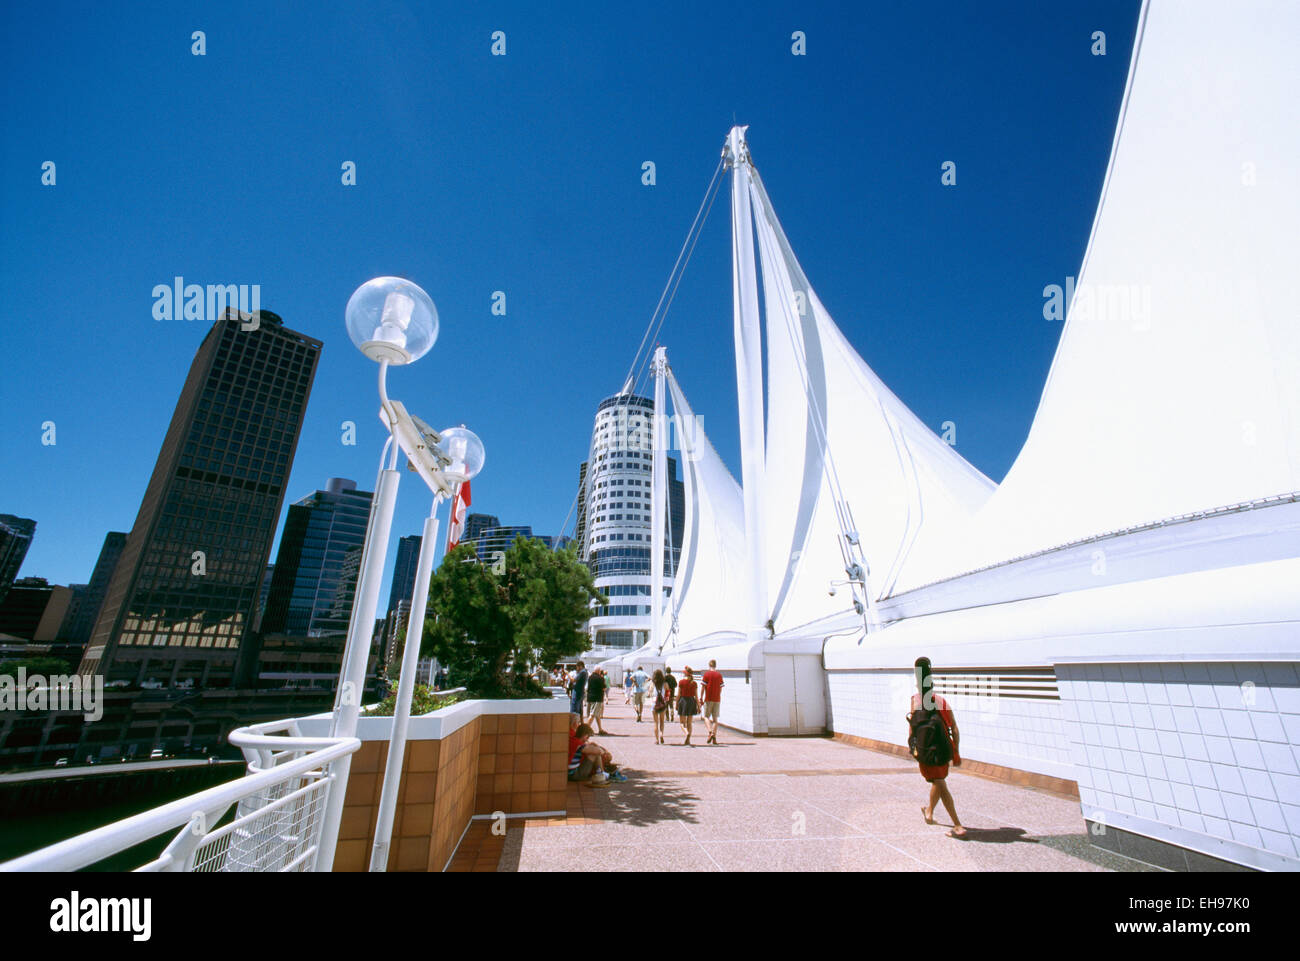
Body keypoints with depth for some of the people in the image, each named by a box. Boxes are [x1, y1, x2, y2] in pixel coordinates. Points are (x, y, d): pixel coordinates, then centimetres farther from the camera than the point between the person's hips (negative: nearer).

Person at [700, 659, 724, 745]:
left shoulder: (706, 674, -4)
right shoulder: (719, 675, 4)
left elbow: (703, 687, -6)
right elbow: (720, 688, 7)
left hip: (708, 699, -3)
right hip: (717, 699, 3)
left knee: (706, 717, 5)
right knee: (715, 718, 8)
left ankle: (710, 732, -18)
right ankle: (714, 738, 3)